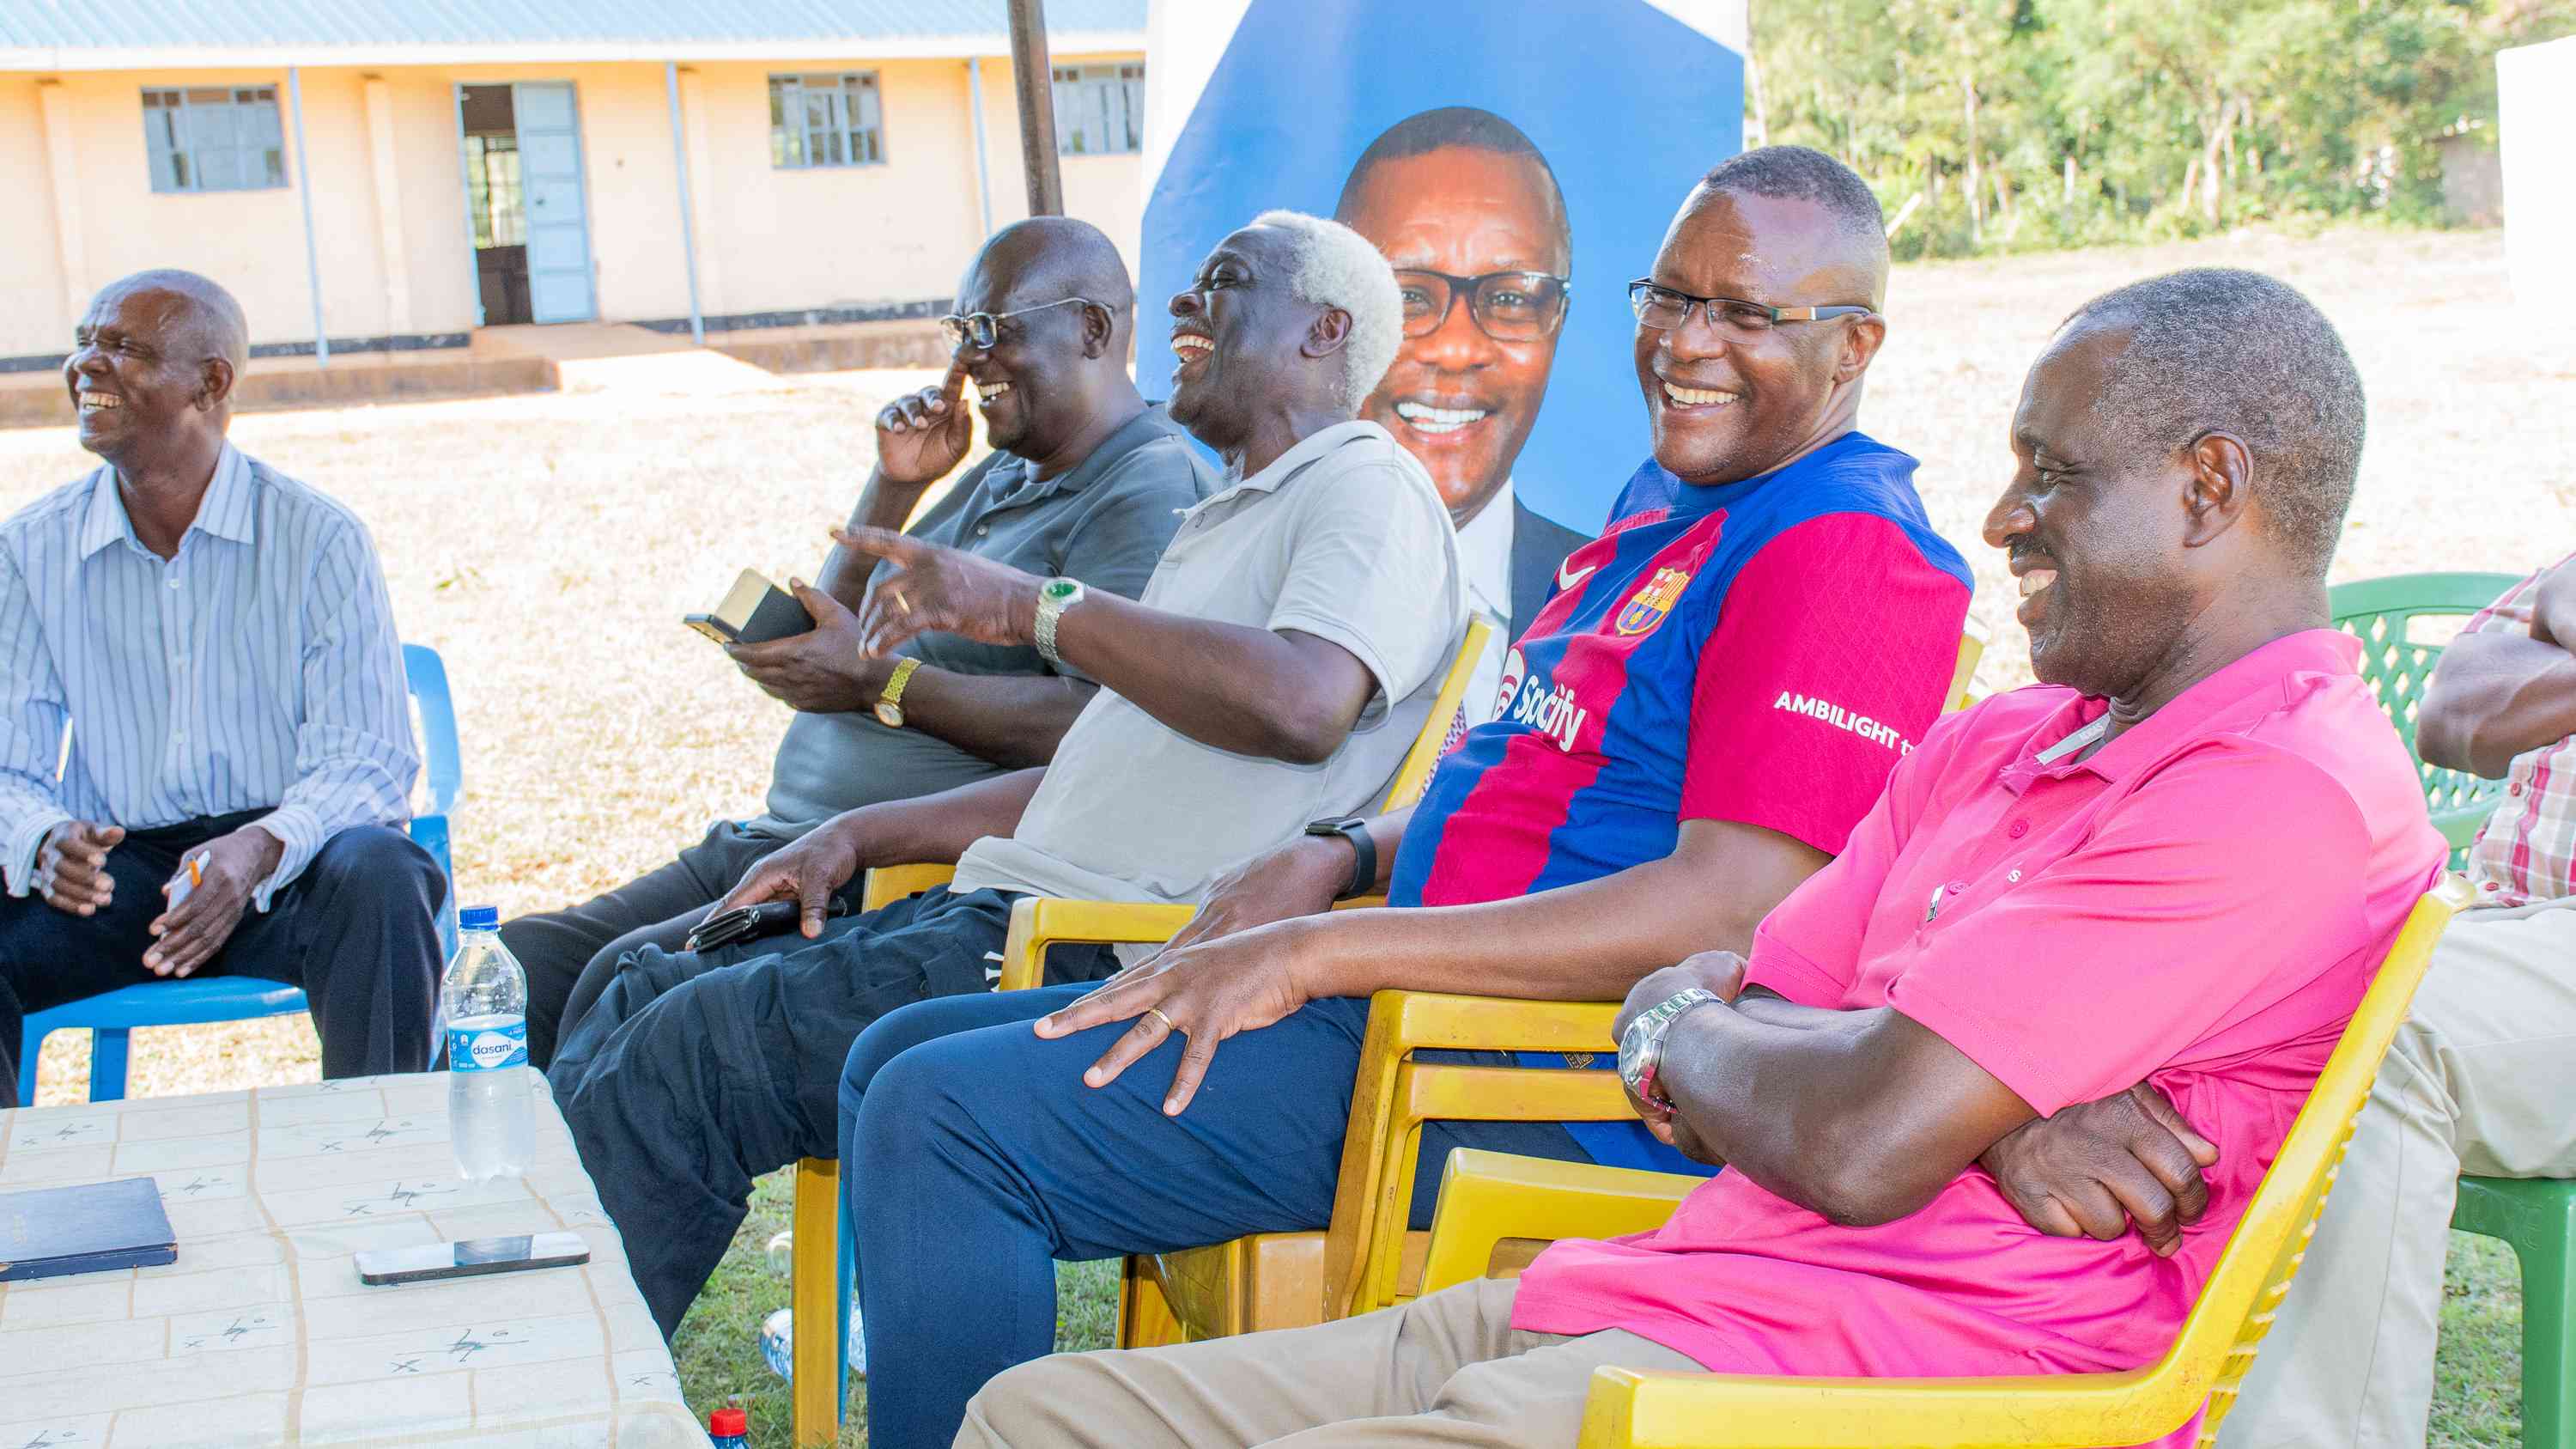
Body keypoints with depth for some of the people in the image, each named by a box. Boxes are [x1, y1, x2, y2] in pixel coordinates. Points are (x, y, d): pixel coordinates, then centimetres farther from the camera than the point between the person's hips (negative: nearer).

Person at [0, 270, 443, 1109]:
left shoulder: (319, 540, -4)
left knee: (379, 877, -35)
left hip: (286, 867, -2)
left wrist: (260, 849, -30)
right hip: (113, 870, 2)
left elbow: (368, 759, -9)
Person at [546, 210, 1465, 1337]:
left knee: (686, 1050, -19)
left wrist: (1031, 607, -21)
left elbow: (1303, 704, -25)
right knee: (648, 992, 5)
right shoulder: (1225, 523, 30)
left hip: (1112, 958, -10)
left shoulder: (1367, 488, -3)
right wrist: (862, 836, 20)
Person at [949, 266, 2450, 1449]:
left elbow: (1859, 1147, -20)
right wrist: (2009, 1114, -6)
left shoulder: (2290, 796, -12)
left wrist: (1680, 1029, 3)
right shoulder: (1987, 745, 19)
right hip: (1635, 1303, 9)